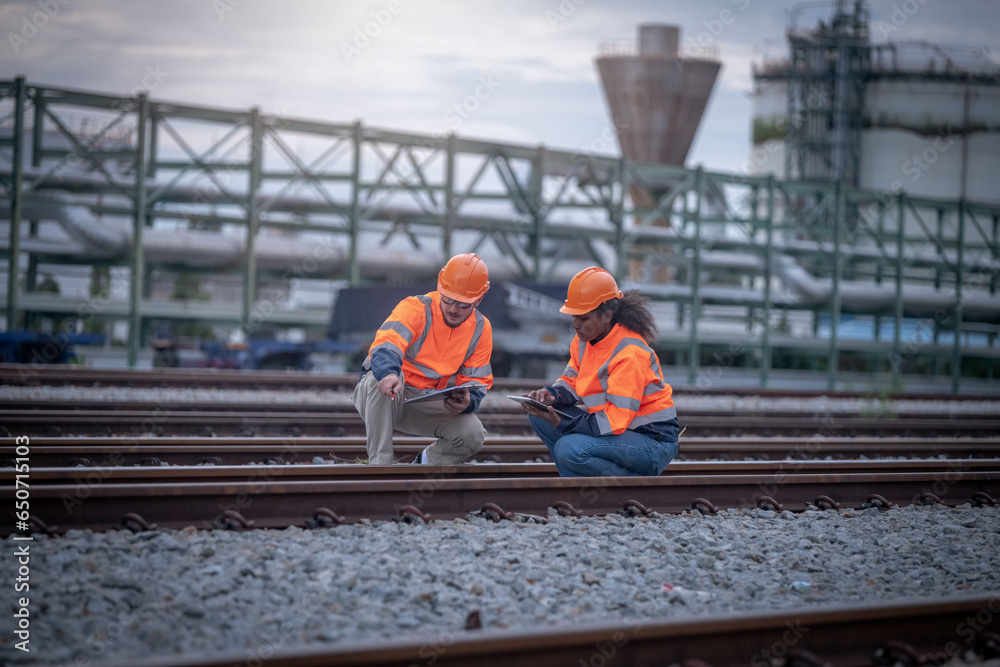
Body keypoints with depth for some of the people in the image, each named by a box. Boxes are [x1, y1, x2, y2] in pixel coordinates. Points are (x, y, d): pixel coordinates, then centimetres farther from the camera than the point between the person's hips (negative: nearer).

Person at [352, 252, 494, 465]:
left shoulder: (480, 329, -1)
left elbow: (476, 383, 0)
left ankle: (424, 463, 10)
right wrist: (389, 374, -61)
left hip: (429, 405, 4)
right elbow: (386, 345, -37)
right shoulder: (415, 308, -18)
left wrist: (466, 402, -26)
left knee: (473, 435, -22)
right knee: (383, 377, -39)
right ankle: (380, 462, -32)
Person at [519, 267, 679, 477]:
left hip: (653, 442, -9)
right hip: (619, 427, 9)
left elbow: (614, 421, -27)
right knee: (540, 416, 0)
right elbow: (571, 382, 13)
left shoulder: (630, 355, -24)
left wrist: (561, 424, -29)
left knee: (570, 449, -30)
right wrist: (550, 395, -11)